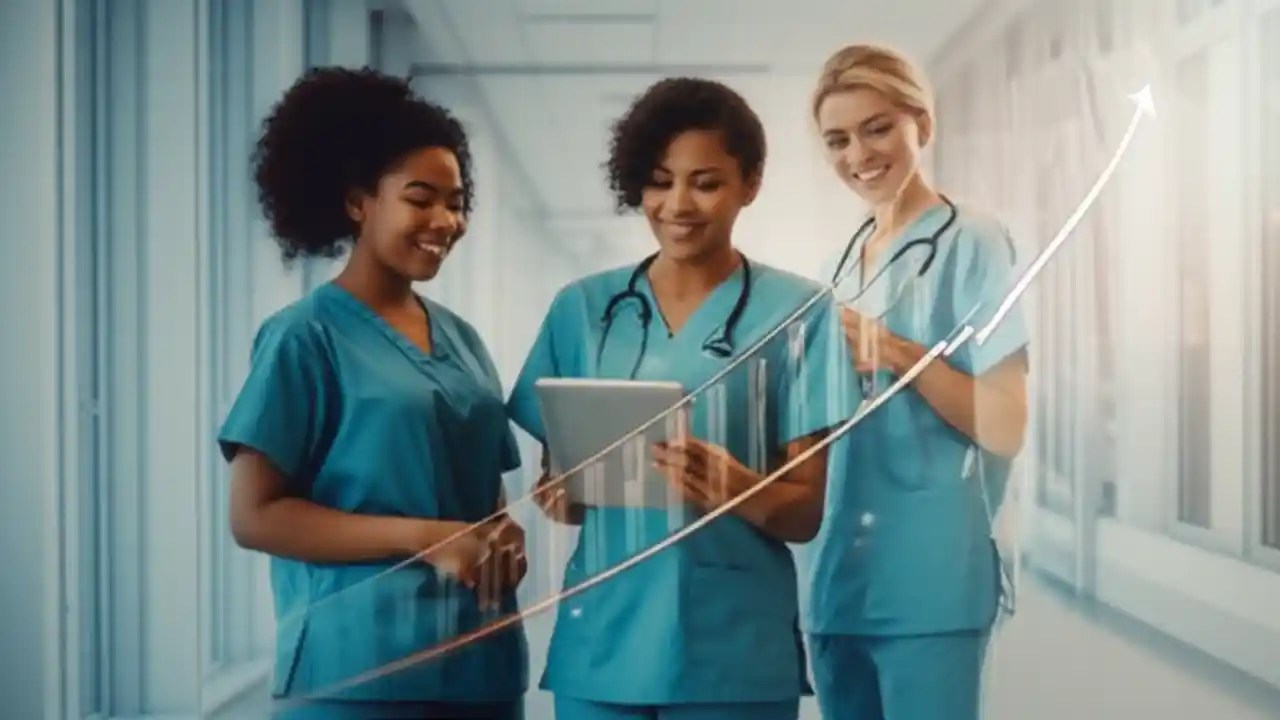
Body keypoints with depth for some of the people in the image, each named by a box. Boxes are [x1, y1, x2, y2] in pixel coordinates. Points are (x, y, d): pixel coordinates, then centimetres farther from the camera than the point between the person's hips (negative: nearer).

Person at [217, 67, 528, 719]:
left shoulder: (460, 338, 11)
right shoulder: (306, 336, -6)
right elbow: (254, 515, -11)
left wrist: (505, 536, -3)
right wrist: (423, 537, -19)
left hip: (480, 663, 6)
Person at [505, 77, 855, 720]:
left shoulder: (796, 310, -2)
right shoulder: (582, 307, 6)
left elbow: (806, 511, -2)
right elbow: (557, 487, 11)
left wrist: (740, 490, -21)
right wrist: (562, 494, -10)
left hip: (735, 653, -2)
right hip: (601, 645, 2)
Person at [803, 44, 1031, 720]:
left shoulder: (970, 241, -6)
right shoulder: (848, 260, 15)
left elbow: (1004, 428, -11)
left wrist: (897, 352, -18)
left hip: (930, 577, -7)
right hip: (839, 572, 7)